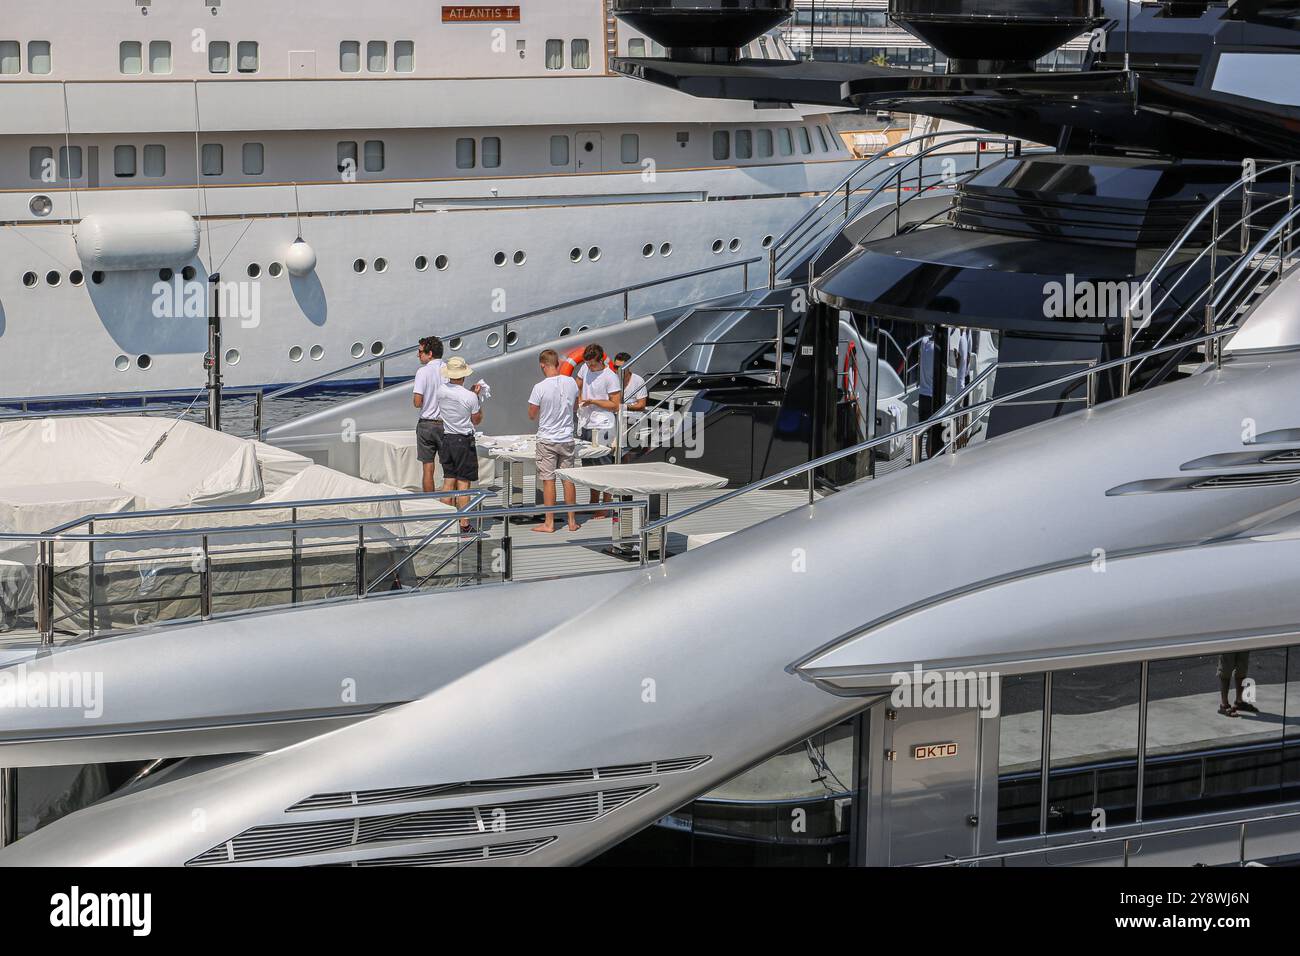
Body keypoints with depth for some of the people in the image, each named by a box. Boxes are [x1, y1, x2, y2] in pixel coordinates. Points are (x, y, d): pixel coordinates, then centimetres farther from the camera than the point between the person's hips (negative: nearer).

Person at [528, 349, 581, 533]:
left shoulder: (540, 388, -16)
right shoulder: (571, 383, -3)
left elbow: (531, 415, -7)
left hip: (547, 440, -4)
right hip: (567, 438, 4)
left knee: (548, 480, 2)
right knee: (569, 479, 10)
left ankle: (549, 523, 5)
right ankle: (572, 521, 15)